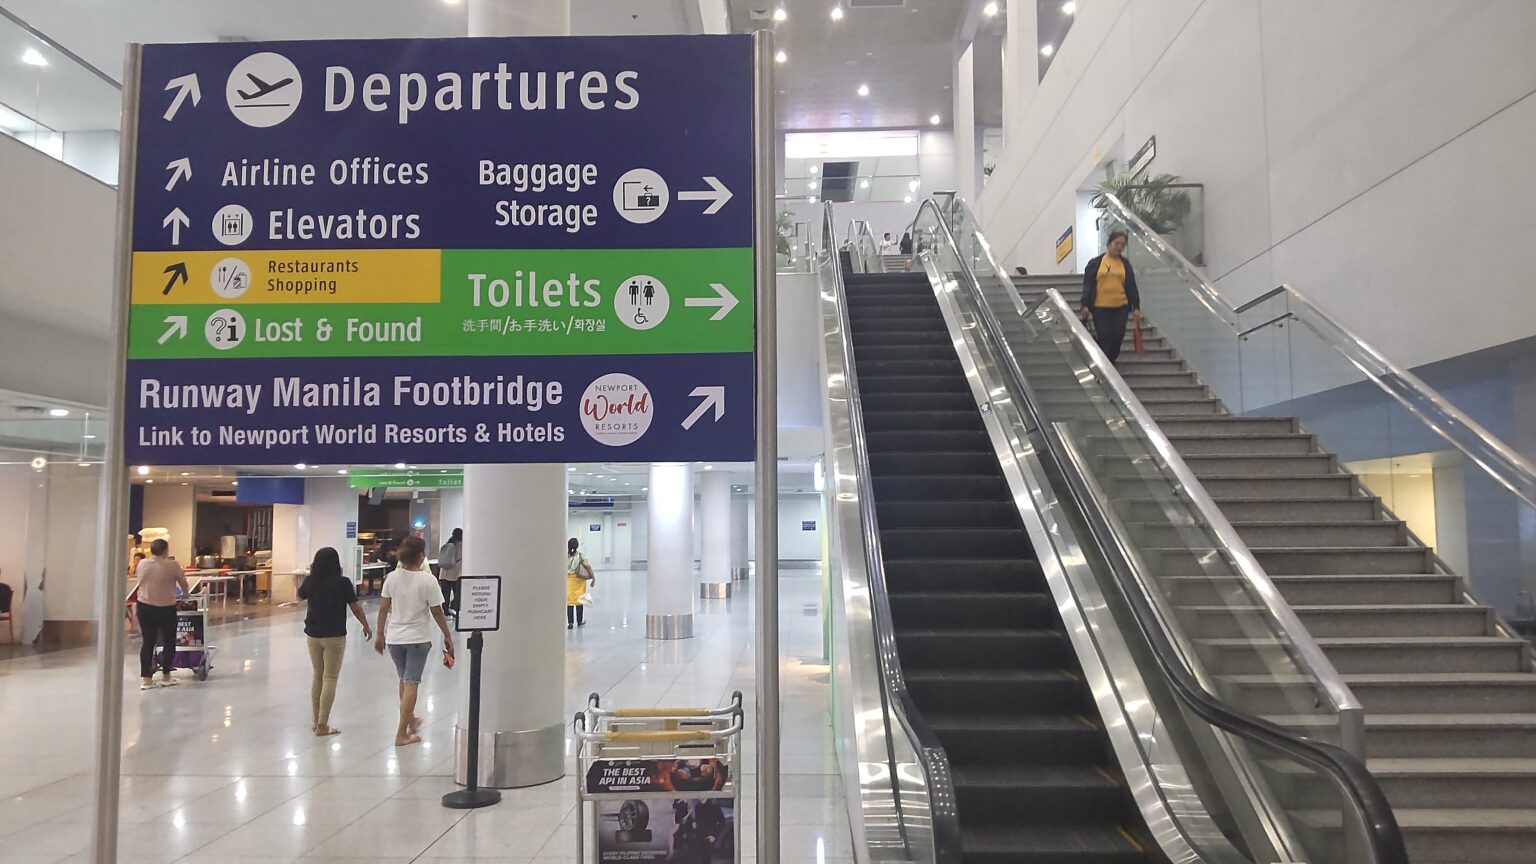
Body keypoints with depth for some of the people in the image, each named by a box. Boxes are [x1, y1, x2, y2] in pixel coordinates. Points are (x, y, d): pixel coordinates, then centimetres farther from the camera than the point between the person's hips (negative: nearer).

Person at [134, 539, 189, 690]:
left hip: (144, 606, 4)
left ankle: (146, 679, 7)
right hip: (166, 608, -4)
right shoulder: (172, 565, -9)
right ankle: (165, 676, 16)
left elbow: (141, 582, 15)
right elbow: (184, 584, 2)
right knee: (169, 642, 10)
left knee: (148, 642, 9)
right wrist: (186, 593, 22)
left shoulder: (141, 564, 3)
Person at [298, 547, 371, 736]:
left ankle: (315, 721, 24)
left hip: (313, 635, 4)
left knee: (317, 676, 17)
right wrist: (366, 626, 6)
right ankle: (322, 726, 2)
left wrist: (310, 573, 18)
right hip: (334, 636, -4)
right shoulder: (342, 582, -13)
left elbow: (300, 596, 19)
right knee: (330, 679, 2)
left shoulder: (310, 581, -3)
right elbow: (355, 608, -8)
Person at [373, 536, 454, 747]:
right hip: (418, 639, -4)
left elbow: (383, 609, 1)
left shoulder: (392, 577, -4)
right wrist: (447, 636, 3)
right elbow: (437, 612, -9)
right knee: (411, 684, 2)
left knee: (404, 680, 21)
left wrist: (379, 634, 12)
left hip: (394, 638, 4)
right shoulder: (427, 580, -14)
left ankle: (411, 720, 38)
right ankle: (402, 733, 3)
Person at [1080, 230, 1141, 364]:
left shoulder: (1125, 264, 10)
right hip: (1100, 308, -3)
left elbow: (1132, 287, 10)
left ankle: (1109, 363, 19)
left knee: (1118, 337, 2)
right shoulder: (1095, 263, 3)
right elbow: (1087, 285, 1)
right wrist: (1085, 305, -6)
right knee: (1104, 338, -4)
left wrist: (1136, 307, 5)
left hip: (1121, 307, 3)